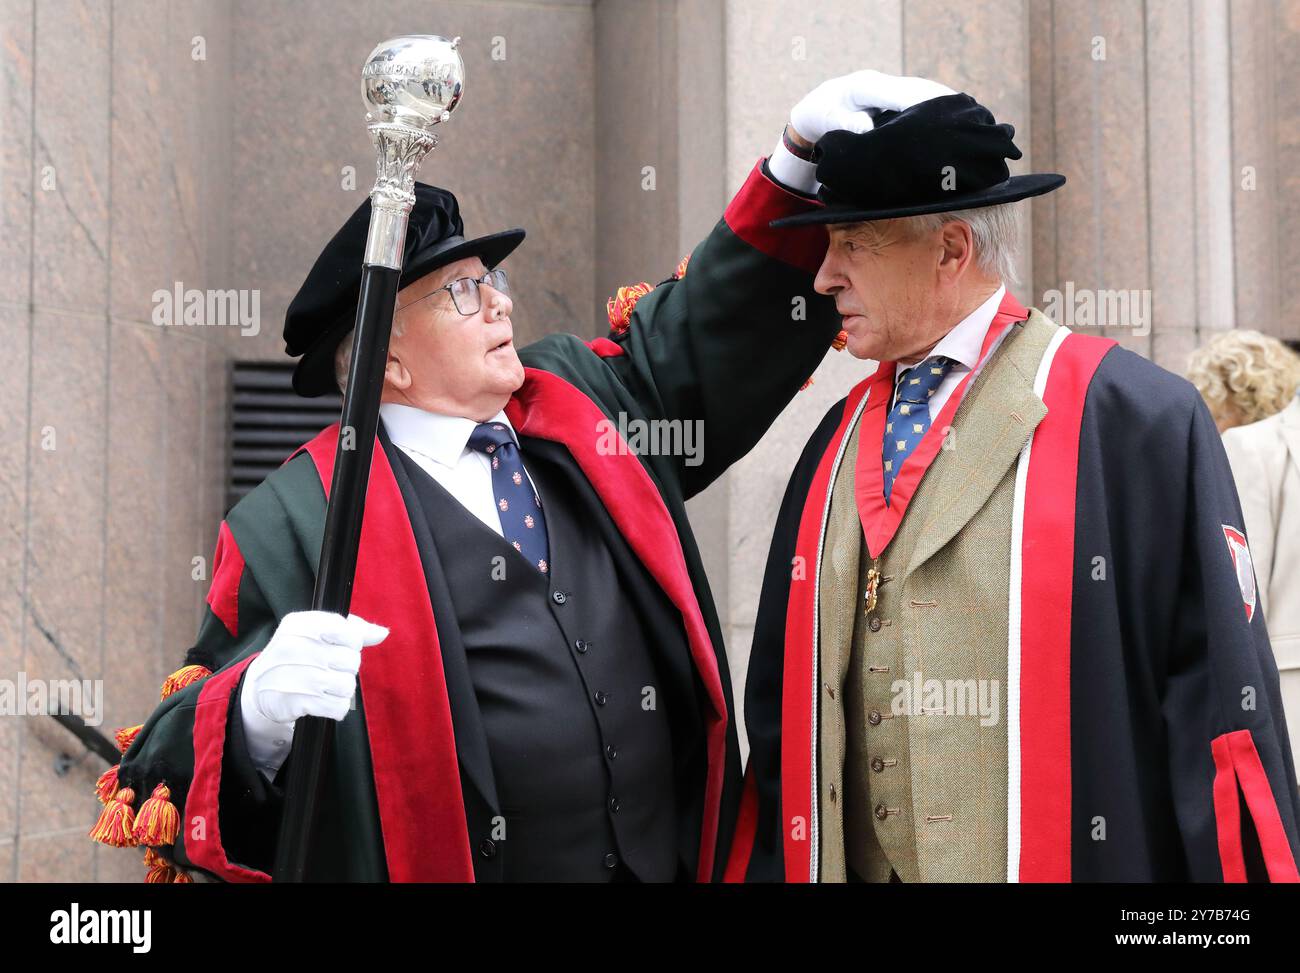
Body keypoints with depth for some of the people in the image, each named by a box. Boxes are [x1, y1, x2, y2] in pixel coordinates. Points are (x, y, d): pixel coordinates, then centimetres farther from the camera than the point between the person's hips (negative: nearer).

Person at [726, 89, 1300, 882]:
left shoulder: (1140, 419, -11)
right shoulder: (839, 439, 8)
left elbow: (1222, 707, -11)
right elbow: (783, 718, 10)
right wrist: (769, 867, 6)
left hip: (1064, 858, -5)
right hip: (852, 861, 6)